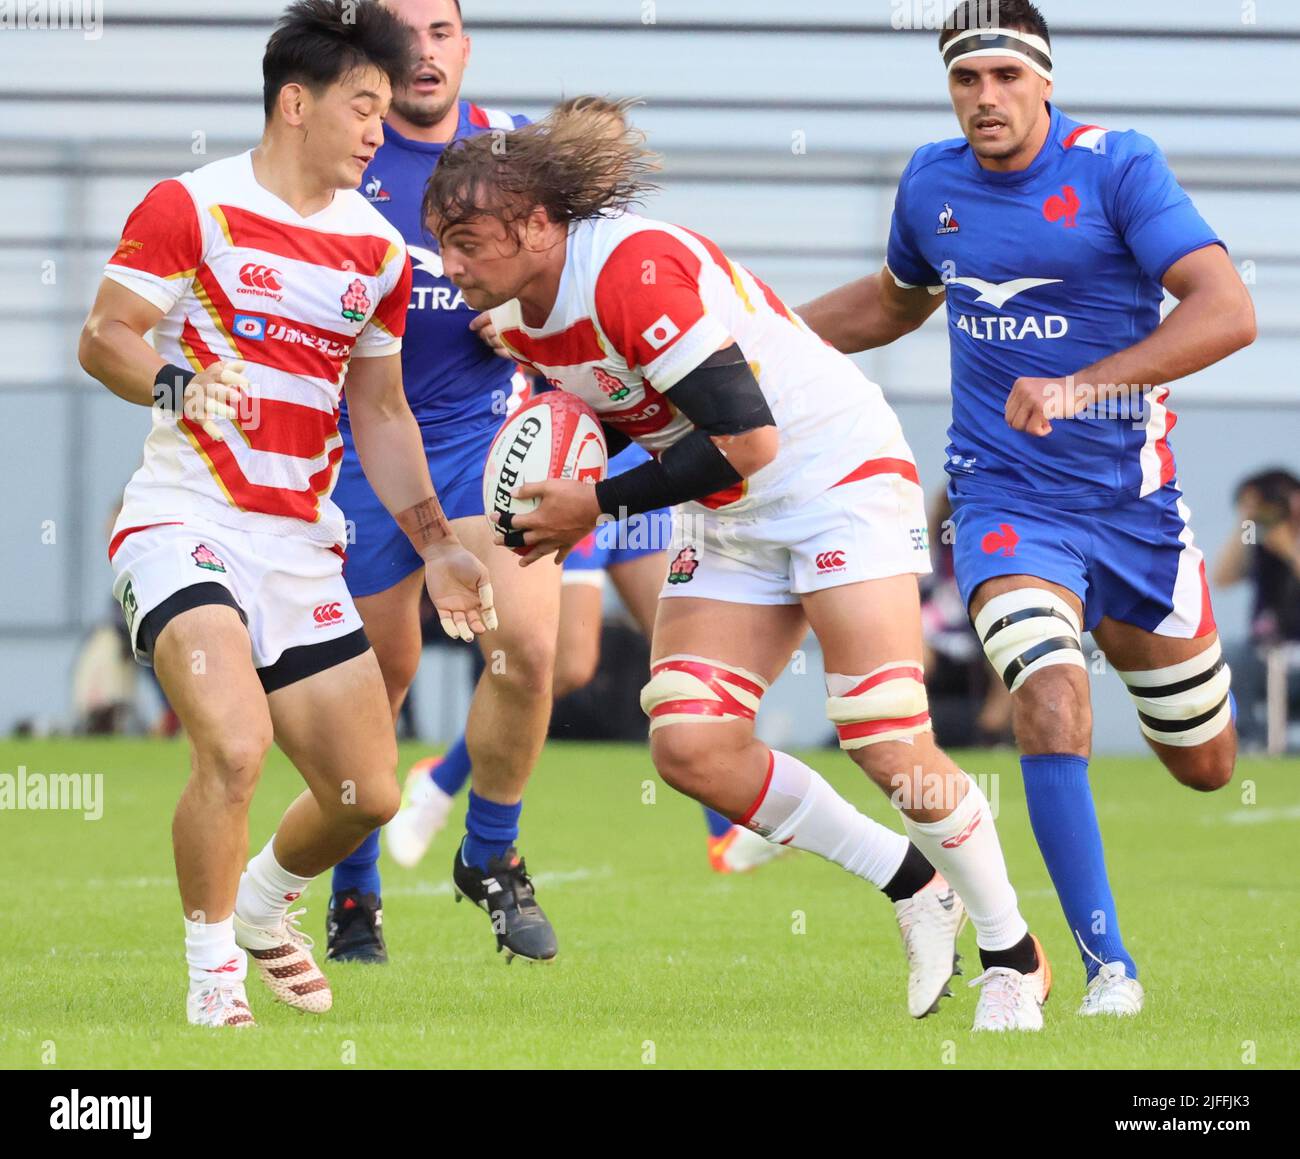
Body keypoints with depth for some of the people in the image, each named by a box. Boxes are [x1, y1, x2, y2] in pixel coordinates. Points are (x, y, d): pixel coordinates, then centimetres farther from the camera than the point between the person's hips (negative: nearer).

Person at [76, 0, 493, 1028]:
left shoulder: (377, 248, 11)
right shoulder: (192, 207, -7)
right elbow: (104, 338, -9)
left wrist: (434, 541, 12)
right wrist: (176, 384, -30)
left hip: (304, 547, 6)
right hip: (184, 525, -6)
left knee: (368, 793, 4)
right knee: (236, 746, -28)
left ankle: (262, 905, 36)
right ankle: (212, 972, -7)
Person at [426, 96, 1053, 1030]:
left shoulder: (632, 269, -26)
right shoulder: (517, 323, 1)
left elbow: (745, 437, -27)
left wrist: (598, 505, -20)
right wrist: (558, 512, -3)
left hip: (837, 470, -8)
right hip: (729, 520, 8)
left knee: (889, 748, -16)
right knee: (690, 747, -8)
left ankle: (1014, 955, 5)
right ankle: (914, 887, 9)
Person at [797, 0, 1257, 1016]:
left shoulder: (1118, 168, -13)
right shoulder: (931, 182, 2)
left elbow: (1228, 312, -24)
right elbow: (898, 299, 25)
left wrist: (1081, 387, -33)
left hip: (1132, 499, -1)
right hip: (1006, 500, 1)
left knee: (1206, 766, 13)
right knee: (1050, 702, -26)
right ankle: (1107, 966, -20)